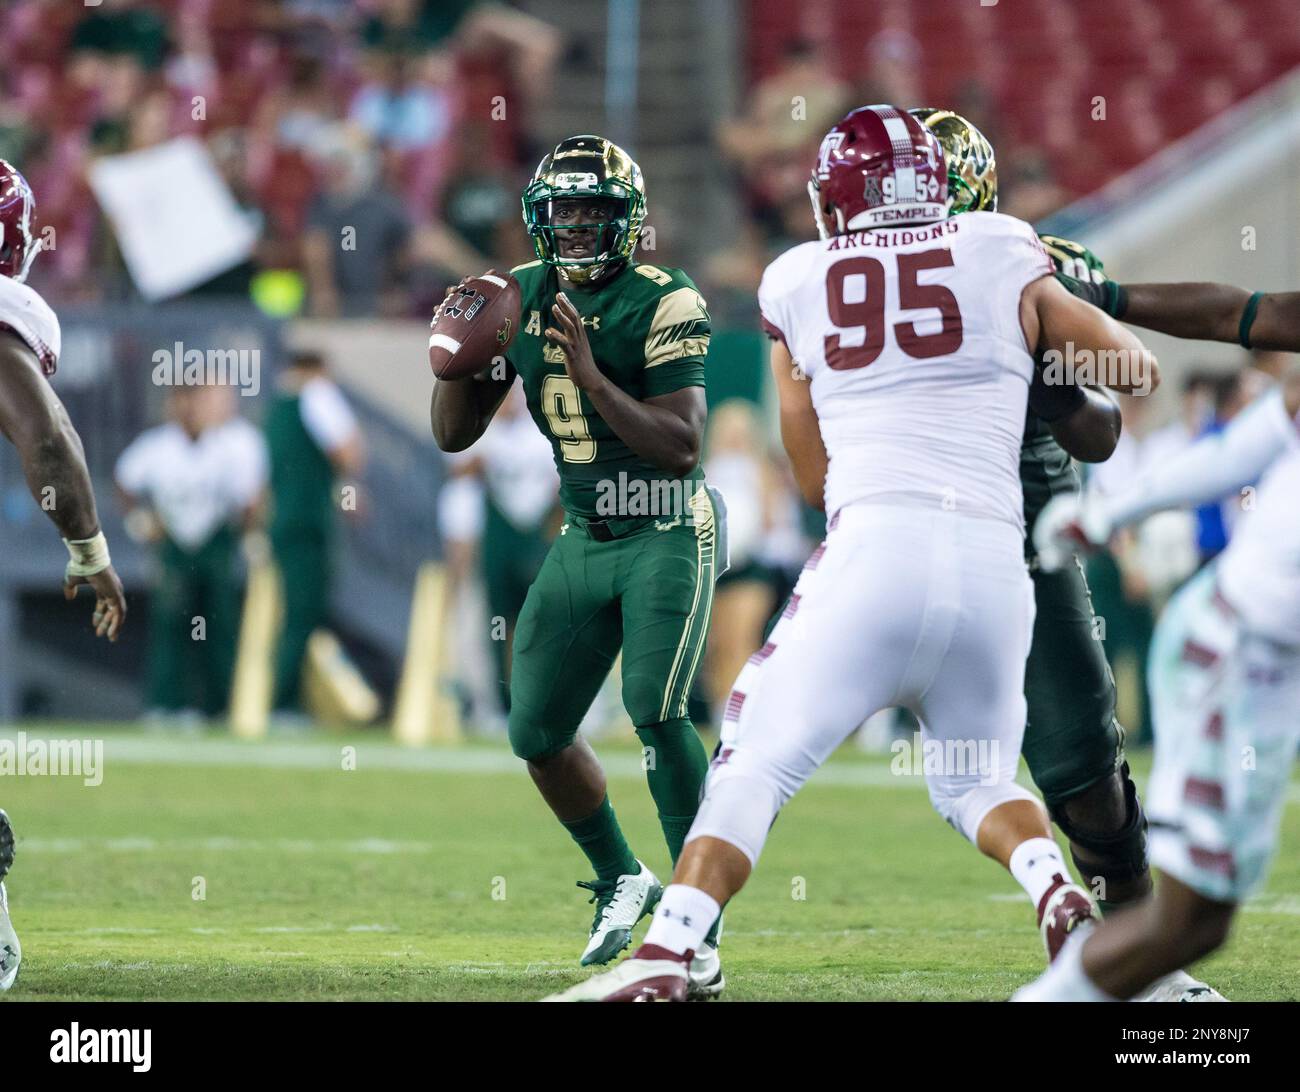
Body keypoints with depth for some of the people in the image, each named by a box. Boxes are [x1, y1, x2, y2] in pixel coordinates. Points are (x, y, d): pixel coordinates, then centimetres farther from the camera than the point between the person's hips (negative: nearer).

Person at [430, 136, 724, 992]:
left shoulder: (661, 303, -14)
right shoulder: (521, 297, 4)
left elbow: (683, 447, -22)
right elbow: (454, 433, 7)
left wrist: (591, 374, -28)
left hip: (668, 533, -7)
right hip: (585, 538, 7)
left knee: (656, 712, -23)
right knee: (538, 731, 7)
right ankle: (621, 880, 32)